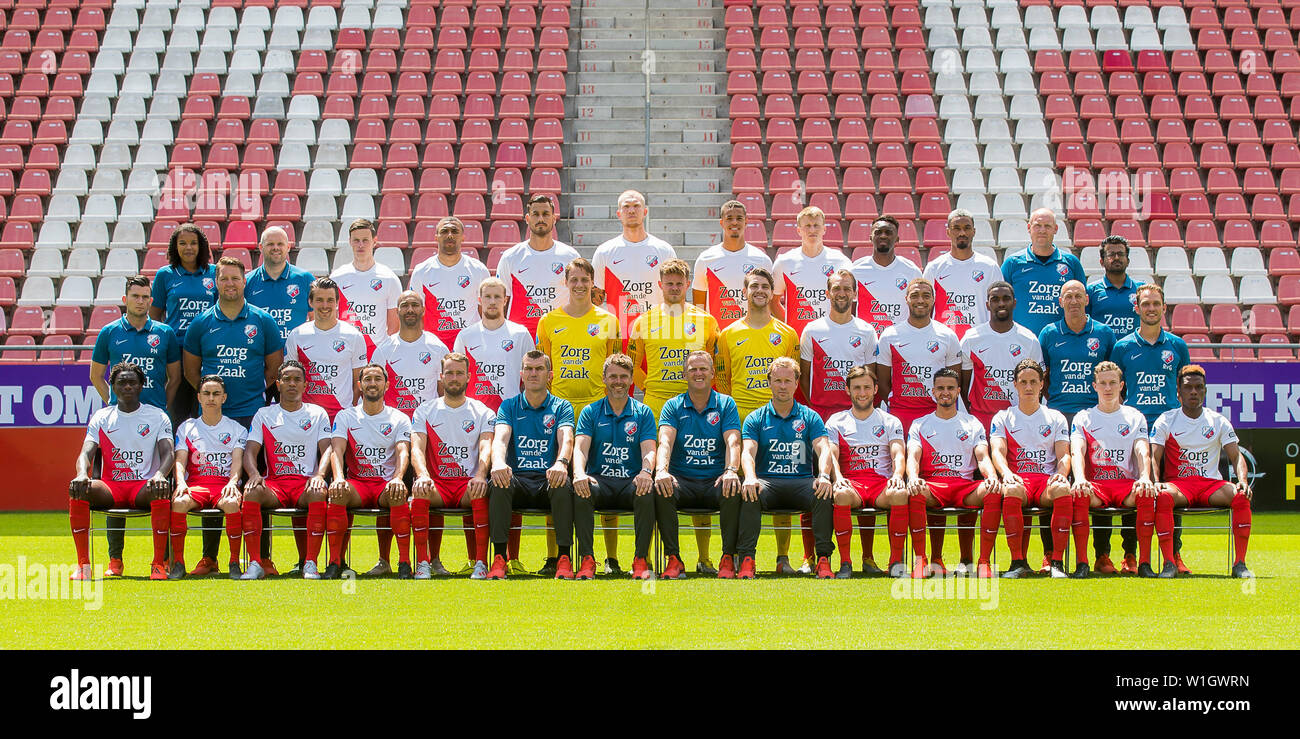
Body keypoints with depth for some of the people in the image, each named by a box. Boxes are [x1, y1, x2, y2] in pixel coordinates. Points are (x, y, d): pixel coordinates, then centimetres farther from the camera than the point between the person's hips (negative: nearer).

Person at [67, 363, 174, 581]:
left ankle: (159, 563, -32)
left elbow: (168, 452, -6)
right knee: (77, 489, -30)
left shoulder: (157, 417, 8)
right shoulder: (101, 418, 12)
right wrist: (82, 473, -26)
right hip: (111, 486, 2)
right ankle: (83, 565, -28)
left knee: (161, 492, -38)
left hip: (144, 485, -2)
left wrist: (159, 474, -30)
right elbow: (86, 452, 0)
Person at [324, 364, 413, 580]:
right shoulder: (345, 417, 13)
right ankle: (334, 561, -28)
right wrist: (339, 478, -25)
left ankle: (404, 562, -30)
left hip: (386, 483, -1)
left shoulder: (400, 419, 11)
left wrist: (397, 478, -28)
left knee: (398, 494, -37)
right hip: (357, 483, 1)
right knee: (337, 493, -35)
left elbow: (402, 452, -5)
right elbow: (337, 450, -2)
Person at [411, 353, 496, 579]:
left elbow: (486, 448, -5)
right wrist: (422, 475, -25)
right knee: (420, 491, -34)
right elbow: (417, 448, -2)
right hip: (437, 482, 1)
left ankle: (480, 563, -30)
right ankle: (423, 562, -27)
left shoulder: (483, 413, 11)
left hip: (469, 484, -1)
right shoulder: (425, 411, 12)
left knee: (481, 492, -36)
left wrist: (480, 476, -27)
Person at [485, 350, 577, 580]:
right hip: (517, 477, 1)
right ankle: (499, 557, -31)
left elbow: (566, 439, -7)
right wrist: (498, 462, -30)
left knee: (563, 486, -35)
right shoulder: (509, 406, 13)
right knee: (499, 484, -33)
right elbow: (500, 438, -5)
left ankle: (564, 557, -30)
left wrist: (561, 463, -32)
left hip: (548, 480, -1)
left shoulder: (562, 407, 12)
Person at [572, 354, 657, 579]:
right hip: (599, 480, 0)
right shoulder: (591, 412, 12)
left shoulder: (643, 413, 12)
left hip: (631, 482, 0)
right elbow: (580, 447, -2)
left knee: (647, 491, -35)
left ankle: (641, 559, -27)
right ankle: (587, 559, -29)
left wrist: (646, 471, -26)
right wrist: (579, 473, -26)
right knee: (581, 490, -34)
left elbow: (649, 450, -1)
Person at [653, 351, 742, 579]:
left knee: (733, 490, -35)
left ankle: (728, 559, -24)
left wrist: (731, 471, -26)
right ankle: (673, 559, -25)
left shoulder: (726, 404, 10)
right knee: (661, 490, -33)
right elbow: (665, 442, -7)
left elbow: (732, 442, -5)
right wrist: (661, 471, -28)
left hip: (716, 481, 0)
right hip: (682, 480, 1)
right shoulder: (673, 407, 10)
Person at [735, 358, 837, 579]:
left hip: (802, 481, 0)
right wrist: (750, 478, -26)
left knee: (824, 493, -32)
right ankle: (746, 559, -36)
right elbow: (747, 452, -2)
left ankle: (824, 560, -30)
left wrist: (824, 475, -23)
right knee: (750, 492, -34)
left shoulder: (810, 417, 14)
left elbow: (824, 449, 0)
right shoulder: (756, 419, 12)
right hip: (767, 480, 0)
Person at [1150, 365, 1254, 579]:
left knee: (1241, 496, -29)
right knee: (1163, 497, -37)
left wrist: (1243, 481, -15)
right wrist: (1156, 482, -24)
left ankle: (1240, 563, -26)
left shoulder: (1219, 422, 12)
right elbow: (1154, 457, -3)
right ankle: (1169, 563, -34)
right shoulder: (1166, 421, 6)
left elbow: (1236, 457, 6)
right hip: (1177, 483, -2)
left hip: (1211, 483, 2)